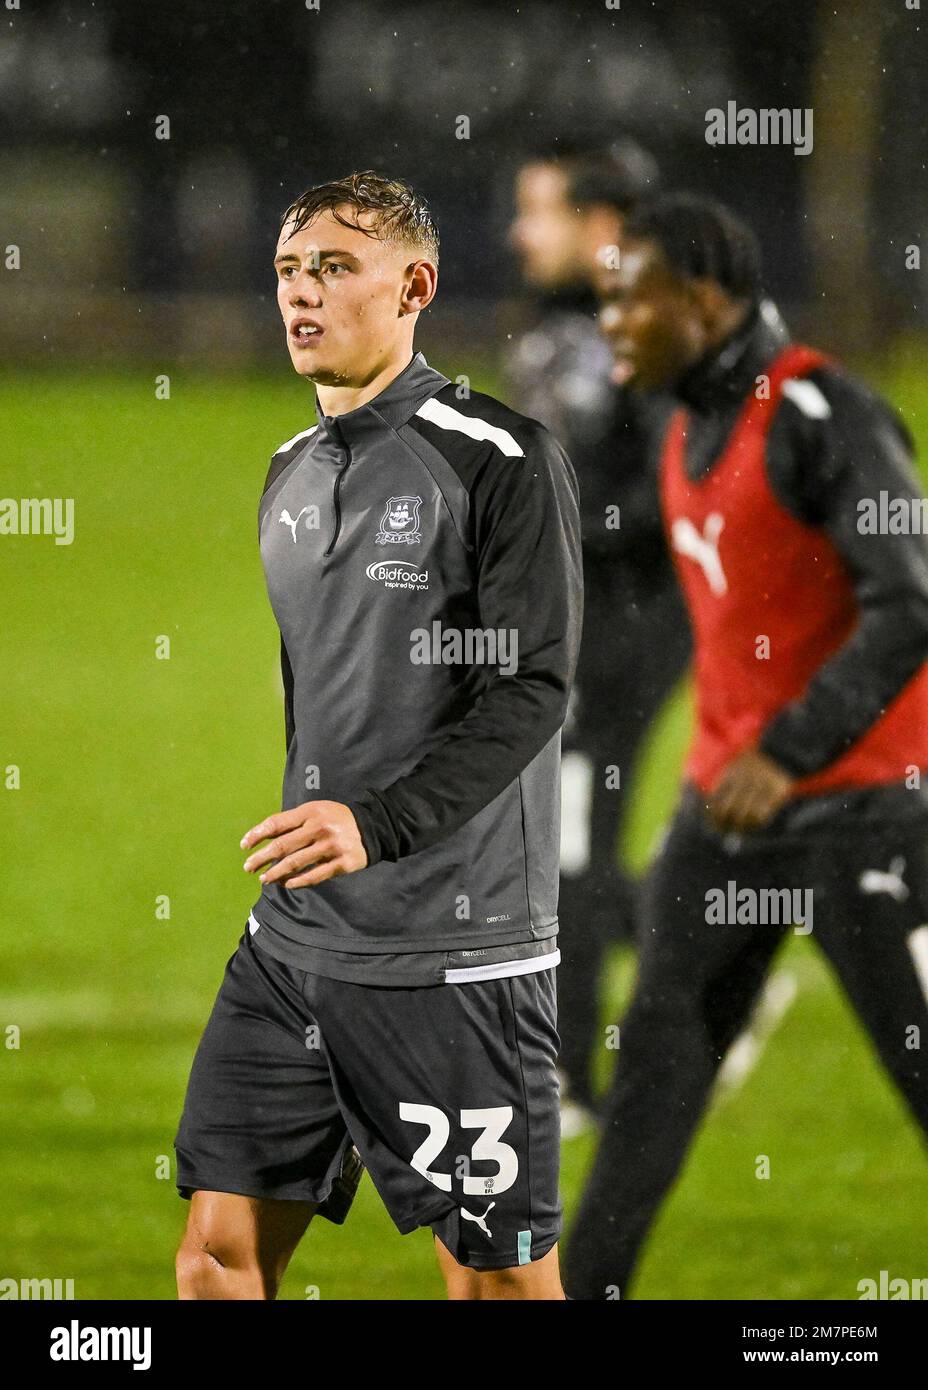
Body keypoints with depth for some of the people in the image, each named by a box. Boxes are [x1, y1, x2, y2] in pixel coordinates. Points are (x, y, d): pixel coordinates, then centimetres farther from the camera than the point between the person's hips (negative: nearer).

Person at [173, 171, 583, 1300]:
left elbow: (532, 687, -17)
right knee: (219, 1248, 2)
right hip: (290, 942, 7)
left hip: (455, 951, -7)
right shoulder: (288, 477, 16)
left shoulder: (500, 461, -8)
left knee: (500, 1276, -2)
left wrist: (376, 824, -28)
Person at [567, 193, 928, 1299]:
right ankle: (582, 1291, 4)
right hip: (726, 796, 8)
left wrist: (791, 752, -28)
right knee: (658, 1049, 3)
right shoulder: (691, 433, 11)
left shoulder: (825, 419, -17)